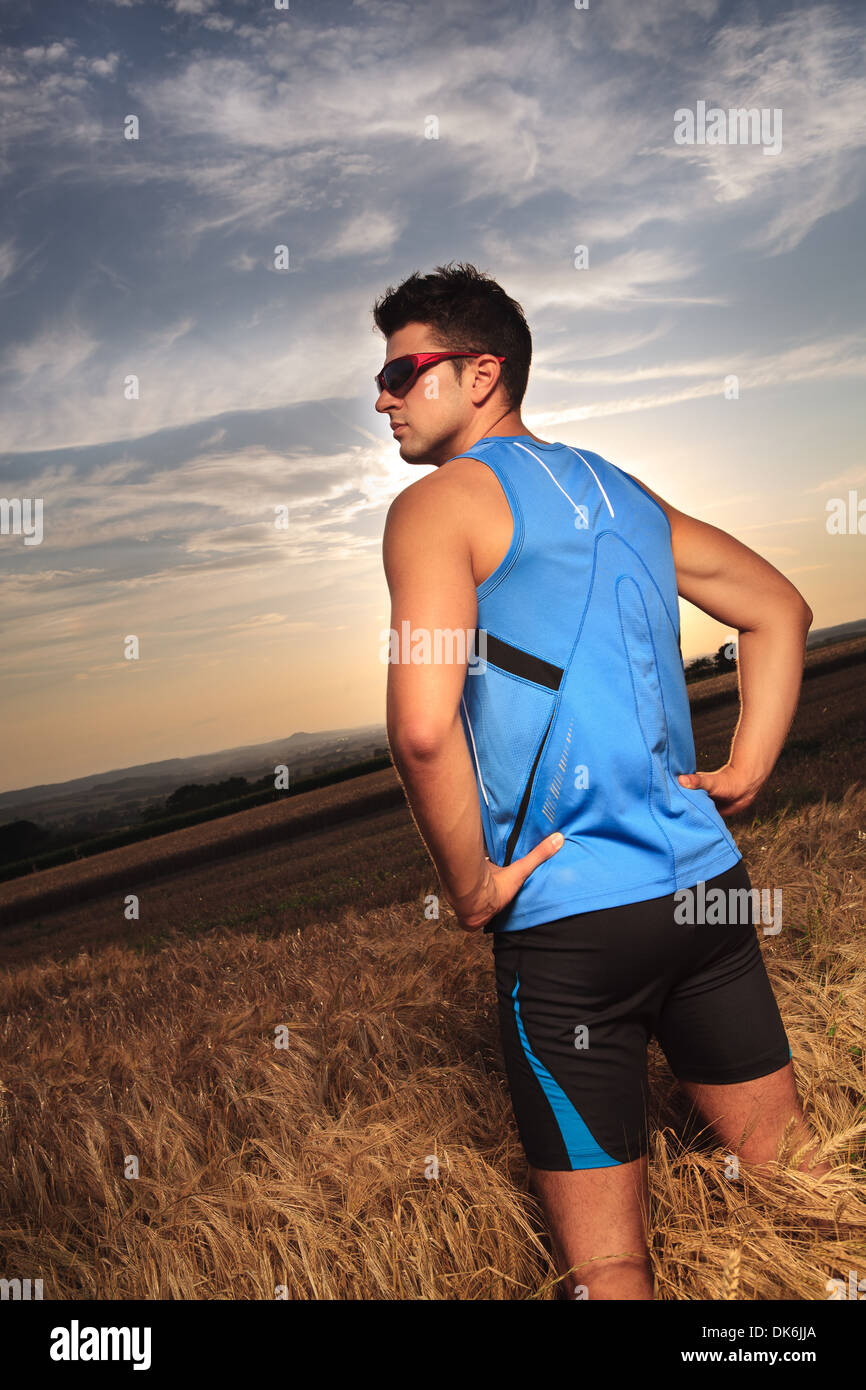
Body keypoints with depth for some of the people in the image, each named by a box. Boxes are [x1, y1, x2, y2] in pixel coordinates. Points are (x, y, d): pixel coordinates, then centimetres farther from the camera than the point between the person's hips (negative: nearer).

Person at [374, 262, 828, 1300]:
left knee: (606, 1268, 6)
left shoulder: (437, 503, -8)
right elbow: (780, 609, 20)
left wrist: (469, 887, -9)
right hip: (710, 888, 7)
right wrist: (744, 774, 14)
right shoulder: (623, 491, 14)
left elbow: (424, 725, -23)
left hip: (569, 920, -7)